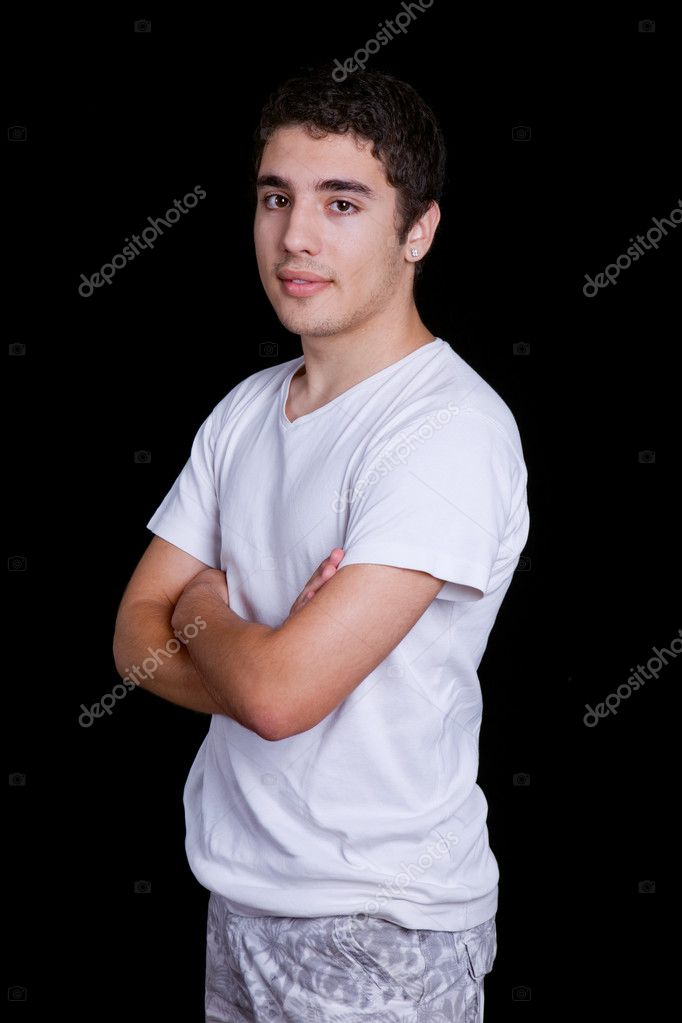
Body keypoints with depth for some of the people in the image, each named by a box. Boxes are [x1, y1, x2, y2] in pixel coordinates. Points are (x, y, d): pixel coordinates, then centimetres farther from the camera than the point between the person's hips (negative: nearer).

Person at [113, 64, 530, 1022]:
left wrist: (201, 609, -6)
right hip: (239, 886, 7)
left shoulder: (452, 430, -21)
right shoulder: (246, 410, 5)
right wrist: (257, 653, -17)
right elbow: (136, 634, 3)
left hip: (379, 928, -7)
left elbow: (279, 691, -26)